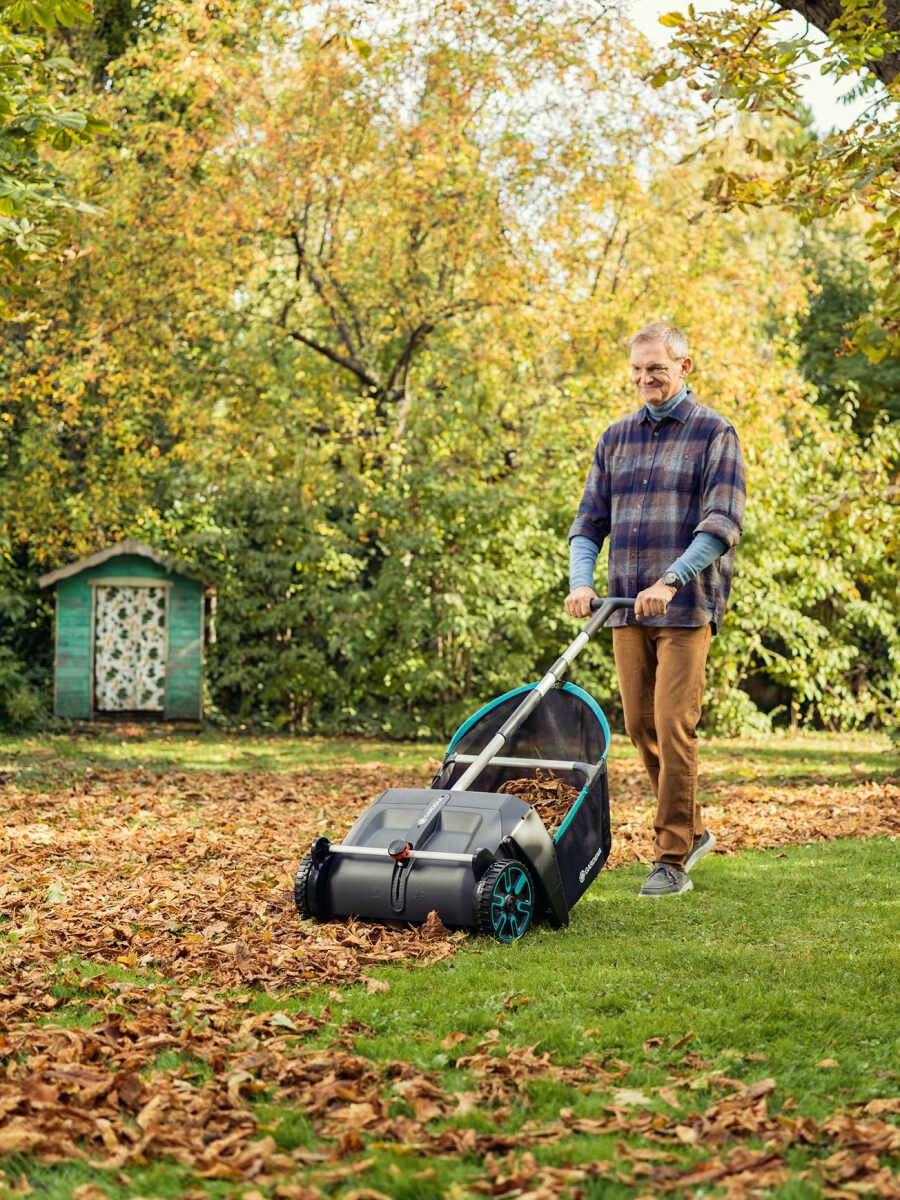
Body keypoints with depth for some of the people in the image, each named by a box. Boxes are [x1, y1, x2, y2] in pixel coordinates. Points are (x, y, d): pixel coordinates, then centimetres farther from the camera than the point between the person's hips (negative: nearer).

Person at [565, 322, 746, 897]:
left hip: (687, 609, -6)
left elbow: (724, 522, -11)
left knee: (674, 728, -10)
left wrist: (672, 580, -23)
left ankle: (672, 862, -5)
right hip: (627, 609, 6)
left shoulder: (715, 433, -1)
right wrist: (581, 580, -5)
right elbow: (590, 519, 13)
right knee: (641, 727, 9)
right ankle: (694, 830, 27)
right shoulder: (616, 437, 15)